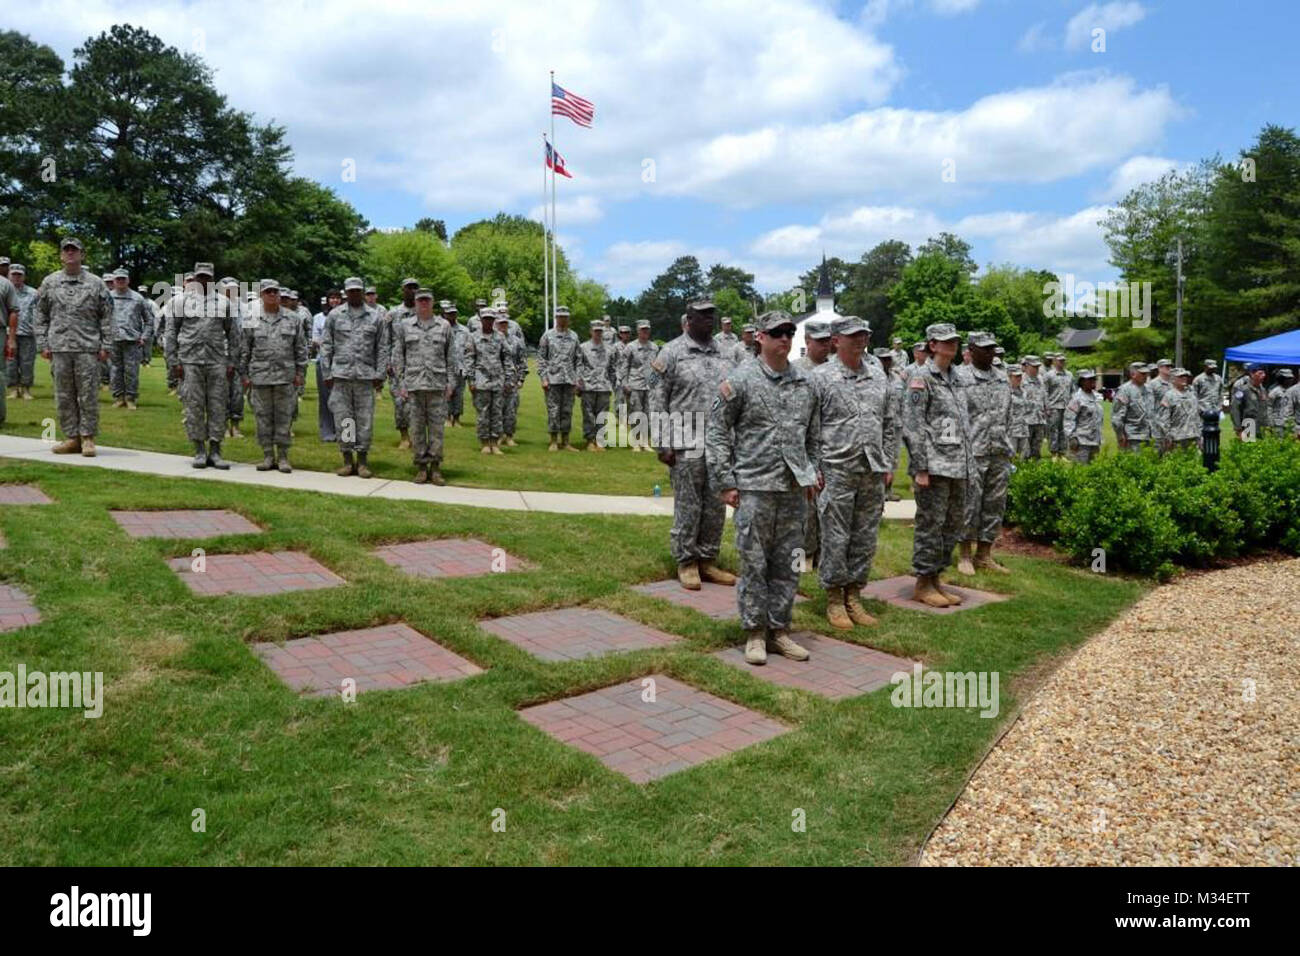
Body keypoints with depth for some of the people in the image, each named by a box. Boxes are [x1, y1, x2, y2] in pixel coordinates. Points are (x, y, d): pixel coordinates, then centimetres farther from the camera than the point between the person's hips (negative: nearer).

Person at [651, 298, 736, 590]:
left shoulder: (724, 354, 11)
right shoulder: (672, 353, -3)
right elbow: (657, 401, -5)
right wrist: (662, 445, -11)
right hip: (687, 444, -5)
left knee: (716, 506, 9)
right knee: (687, 505, 2)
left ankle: (708, 560, 22)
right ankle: (686, 563, 15)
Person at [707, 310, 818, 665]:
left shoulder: (804, 383, 11)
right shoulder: (741, 379, -5)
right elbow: (717, 432, -5)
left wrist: (812, 473, 13)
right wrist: (725, 482, -9)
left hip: (795, 489, 5)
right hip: (754, 488, -5)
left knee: (787, 565, 10)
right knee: (754, 563, 2)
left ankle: (779, 628, 22)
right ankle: (754, 632, 15)